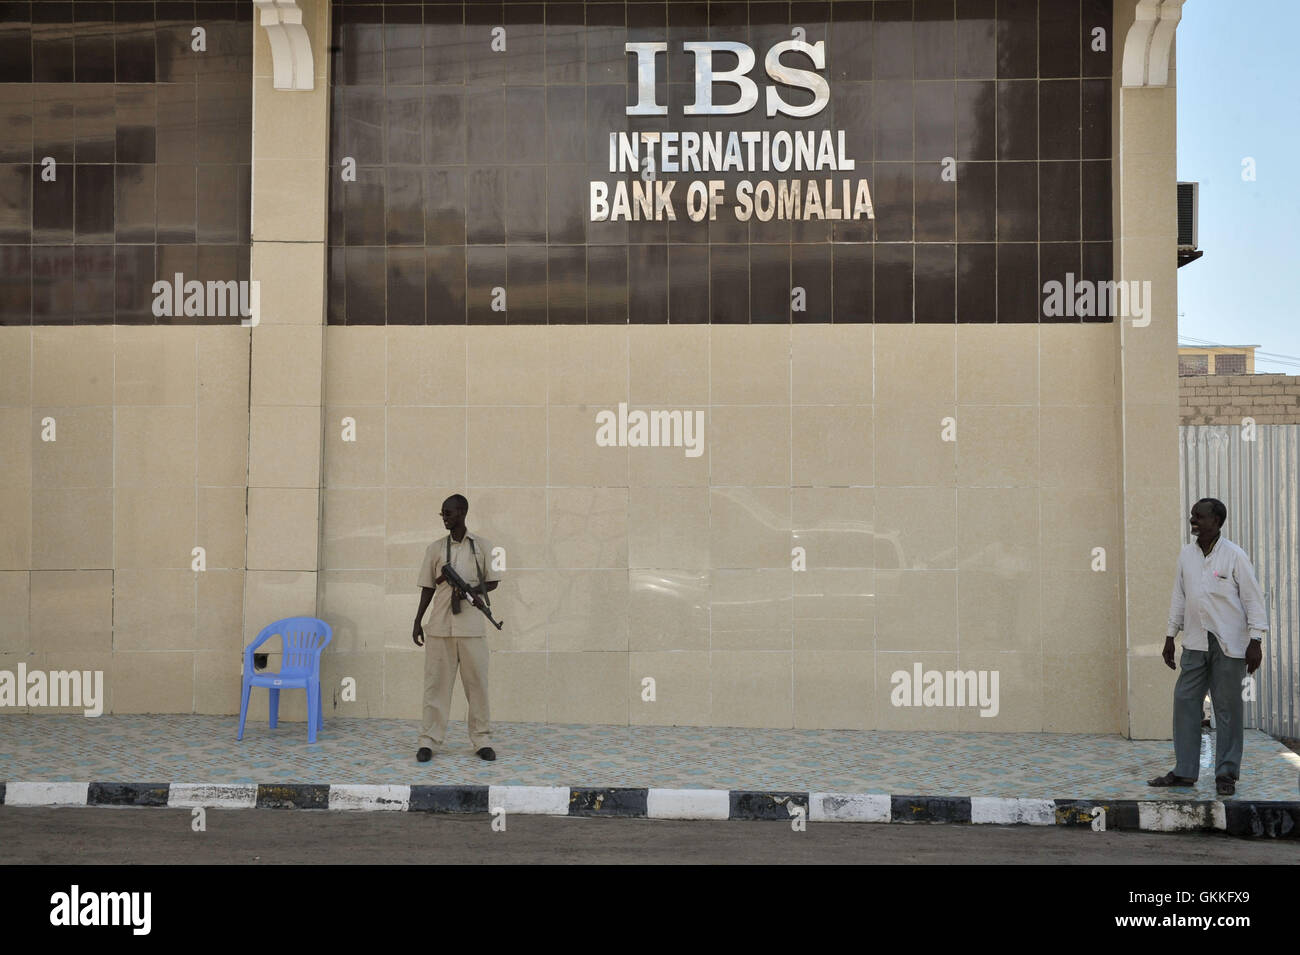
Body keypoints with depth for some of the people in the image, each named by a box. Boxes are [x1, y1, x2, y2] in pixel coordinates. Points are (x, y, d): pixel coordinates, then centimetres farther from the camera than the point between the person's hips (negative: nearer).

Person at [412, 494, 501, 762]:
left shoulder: (481, 546, 5)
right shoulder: (435, 548, 9)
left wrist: (473, 590, -12)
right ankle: (429, 740, 7)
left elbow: (492, 582, 7)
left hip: (472, 627, -1)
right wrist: (417, 622, 7)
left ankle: (482, 740, 10)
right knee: (436, 682, 2)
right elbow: (428, 587, 12)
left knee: (477, 682, 2)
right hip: (440, 627, 1)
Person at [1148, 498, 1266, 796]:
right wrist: (1170, 637, 13)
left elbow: (1253, 598, -6)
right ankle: (1185, 771, 9)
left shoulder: (1234, 555, -7)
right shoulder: (1186, 555, 8)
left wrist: (1256, 641, -11)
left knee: (1228, 707, 2)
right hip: (1195, 643, 5)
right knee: (1185, 702, 2)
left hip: (1229, 645, -5)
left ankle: (1226, 774, 11)